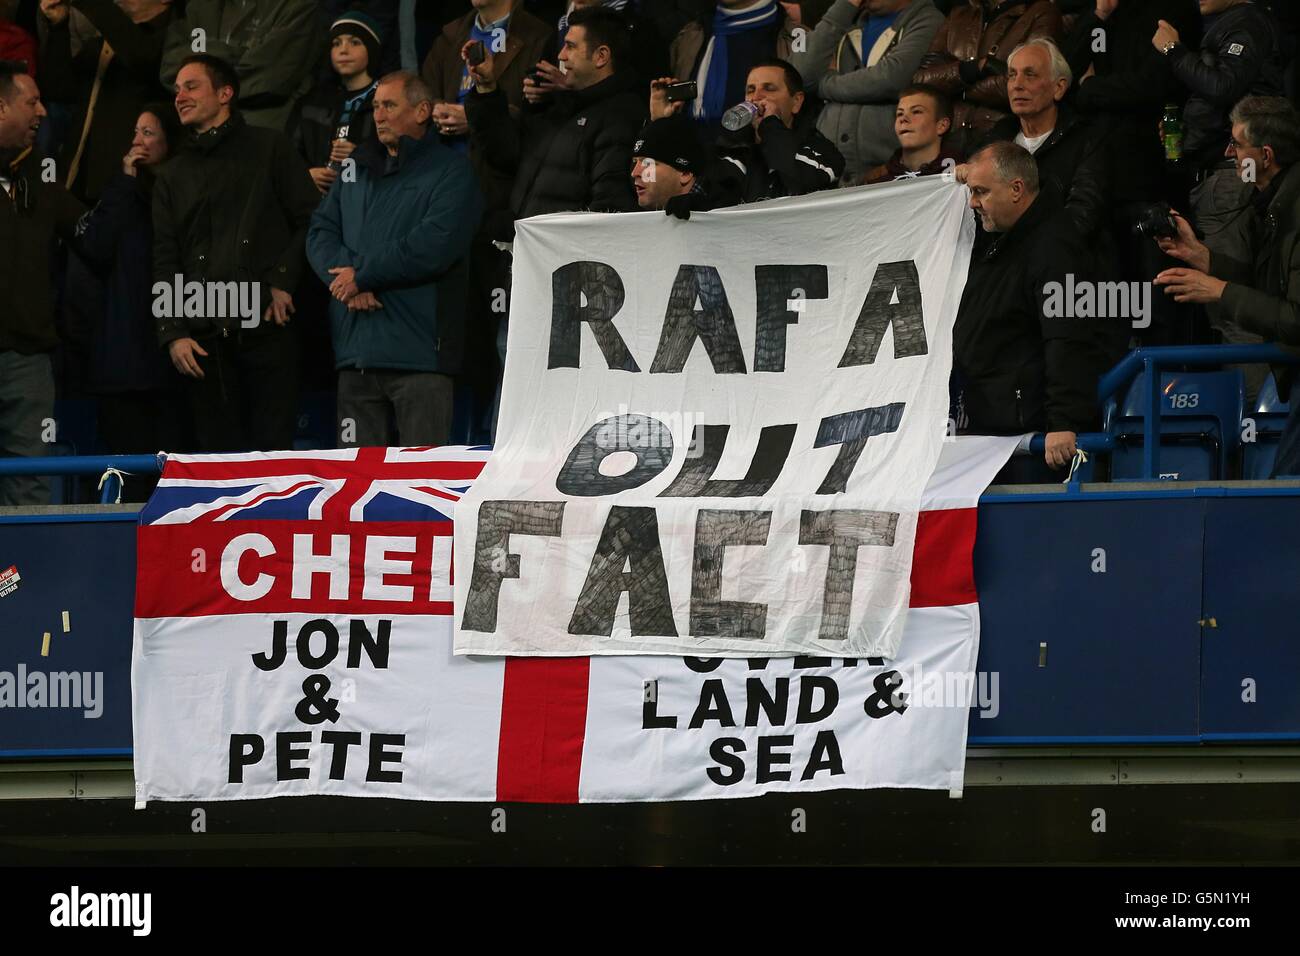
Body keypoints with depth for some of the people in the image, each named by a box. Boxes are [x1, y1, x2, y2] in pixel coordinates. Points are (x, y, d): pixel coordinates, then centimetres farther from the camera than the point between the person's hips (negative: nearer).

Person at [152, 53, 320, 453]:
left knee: (273, 449, -8)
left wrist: (283, 281, -8)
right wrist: (173, 333, 1)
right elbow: (165, 261, 13)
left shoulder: (270, 147, 11)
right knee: (219, 453, -1)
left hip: (267, 326, -3)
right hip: (204, 338, 3)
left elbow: (310, 221, 5)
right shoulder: (173, 176, 20)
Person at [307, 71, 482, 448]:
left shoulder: (449, 171, 2)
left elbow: (435, 244, -13)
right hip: (355, 351, 6)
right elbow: (320, 233, 13)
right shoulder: (360, 170, 22)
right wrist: (348, 280, -8)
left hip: (418, 350, -6)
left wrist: (362, 275, -9)